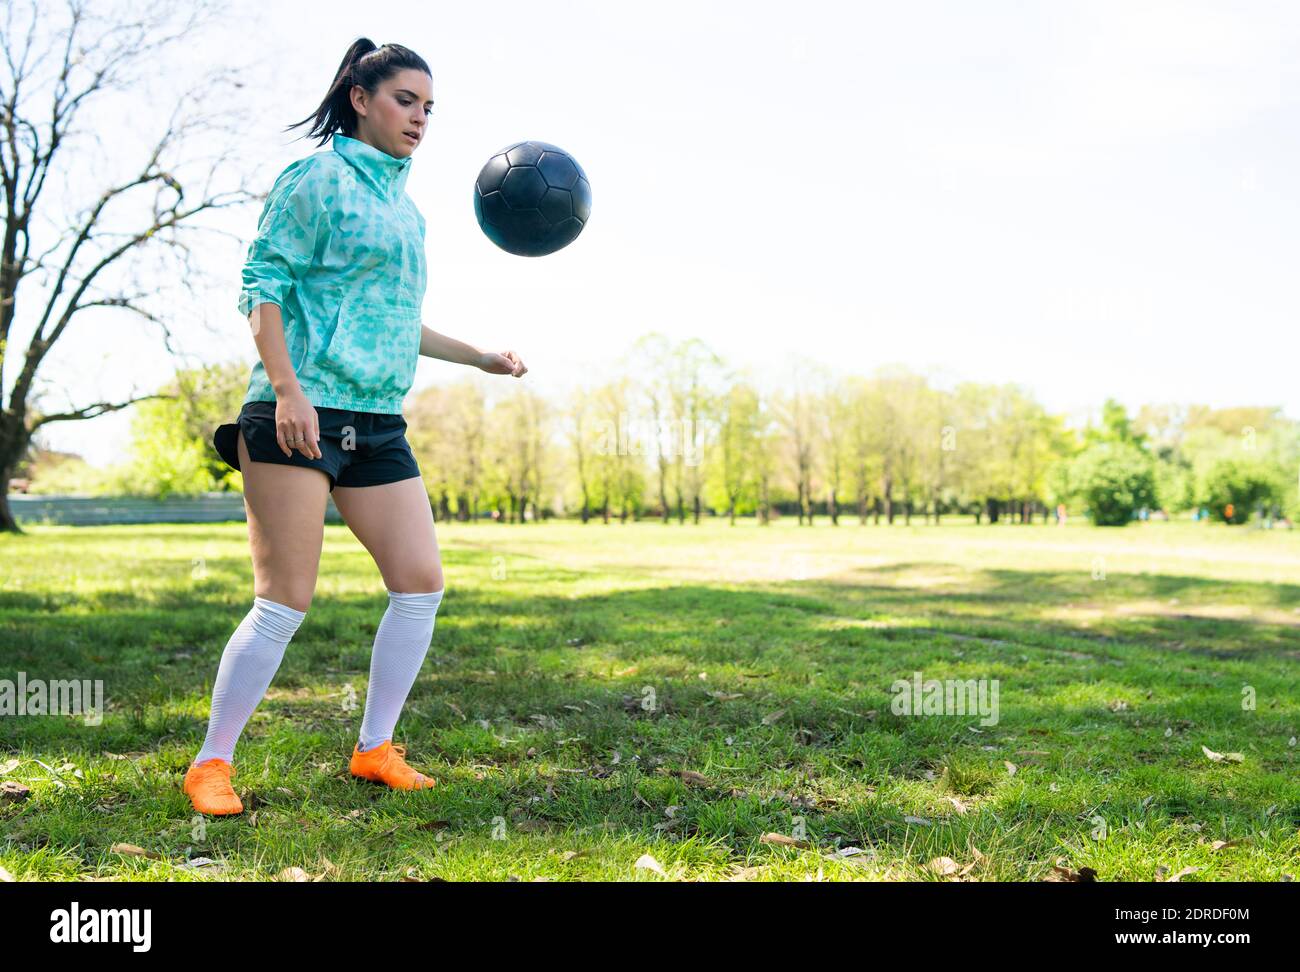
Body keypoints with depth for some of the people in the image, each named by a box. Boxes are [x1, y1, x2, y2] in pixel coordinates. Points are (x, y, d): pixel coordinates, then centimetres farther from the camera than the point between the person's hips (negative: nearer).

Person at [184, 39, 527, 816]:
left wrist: (481, 358, 28)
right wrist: (286, 388, -20)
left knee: (422, 582, 1)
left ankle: (376, 749, 14)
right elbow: (263, 282, -8)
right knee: (286, 600, -8)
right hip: (302, 415, -8)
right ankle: (212, 765, 6)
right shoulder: (317, 180, -1)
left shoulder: (404, 206, 22)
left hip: (379, 424, 8)